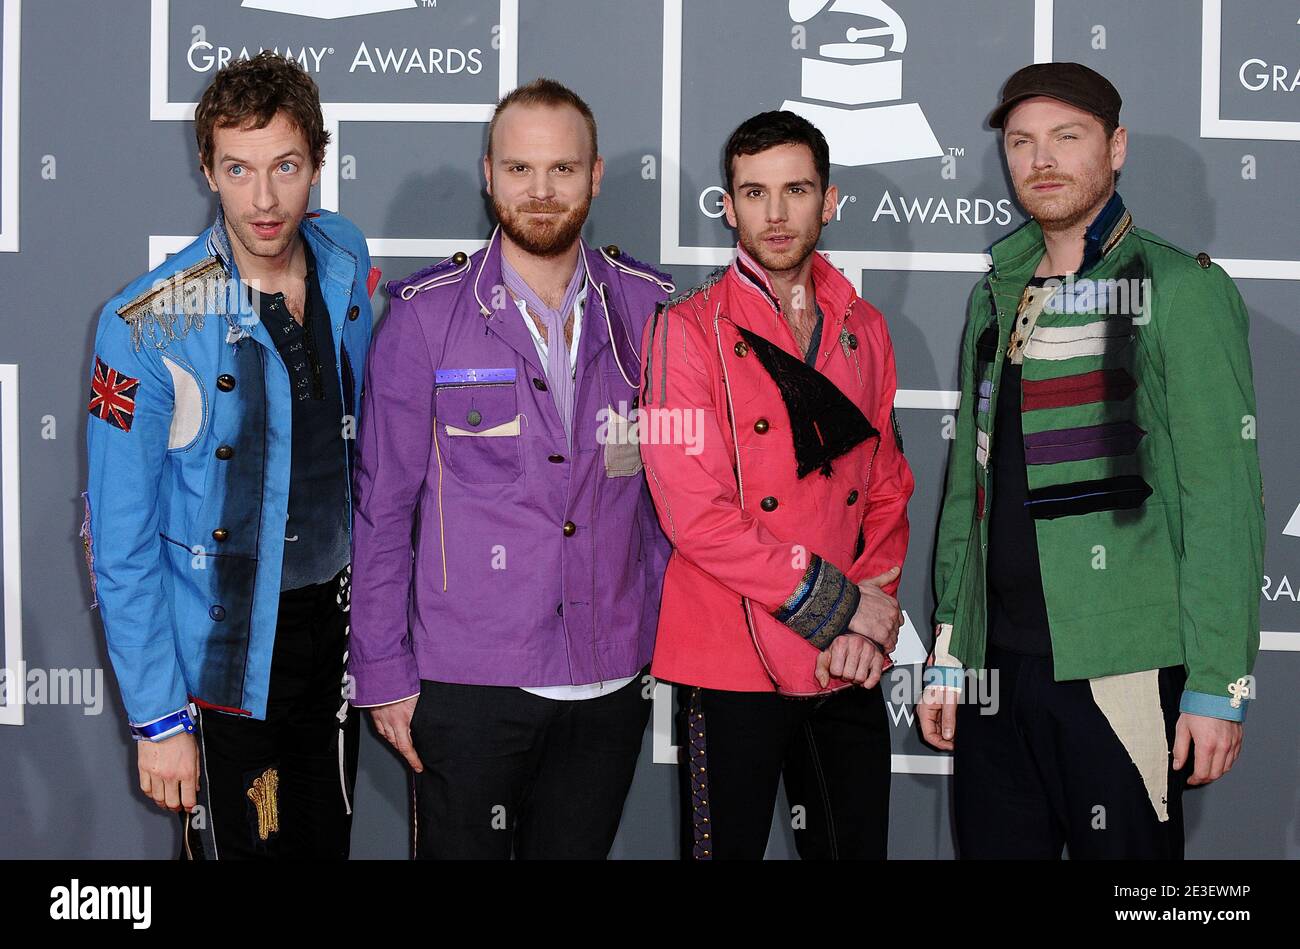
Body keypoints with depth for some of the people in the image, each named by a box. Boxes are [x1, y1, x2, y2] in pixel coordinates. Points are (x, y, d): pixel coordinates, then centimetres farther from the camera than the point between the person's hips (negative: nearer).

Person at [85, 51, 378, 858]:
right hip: (226, 651, -5)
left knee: (328, 841, 18)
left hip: (335, 618, 5)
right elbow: (120, 544, -14)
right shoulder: (148, 329, -20)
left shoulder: (348, 260, -5)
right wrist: (157, 718, -14)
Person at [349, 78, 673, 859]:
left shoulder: (647, 308, 4)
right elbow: (381, 507, -1)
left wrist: (671, 634, 6)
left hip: (611, 679, 3)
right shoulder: (426, 316, -4)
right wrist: (384, 671, -3)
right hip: (466, 682, -2)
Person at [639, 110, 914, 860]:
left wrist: (872, 618, -3)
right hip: (734, 665, -4)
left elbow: (887, 486, 14)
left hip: (850, 666, 5)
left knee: (858, 843, 11)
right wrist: (836, 602, -12)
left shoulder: (863, 330, 11)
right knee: (730, 848, 5)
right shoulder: (688, 331, -6)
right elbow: (694, 512, -14)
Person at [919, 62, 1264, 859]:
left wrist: (1219, 683, -14)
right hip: (999, 664, 5)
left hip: (1122, 671, -5)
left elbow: (1224, 499, -9)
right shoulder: (997, 299, 13)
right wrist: (946, 658, 12)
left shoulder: (1181, 289, -4)